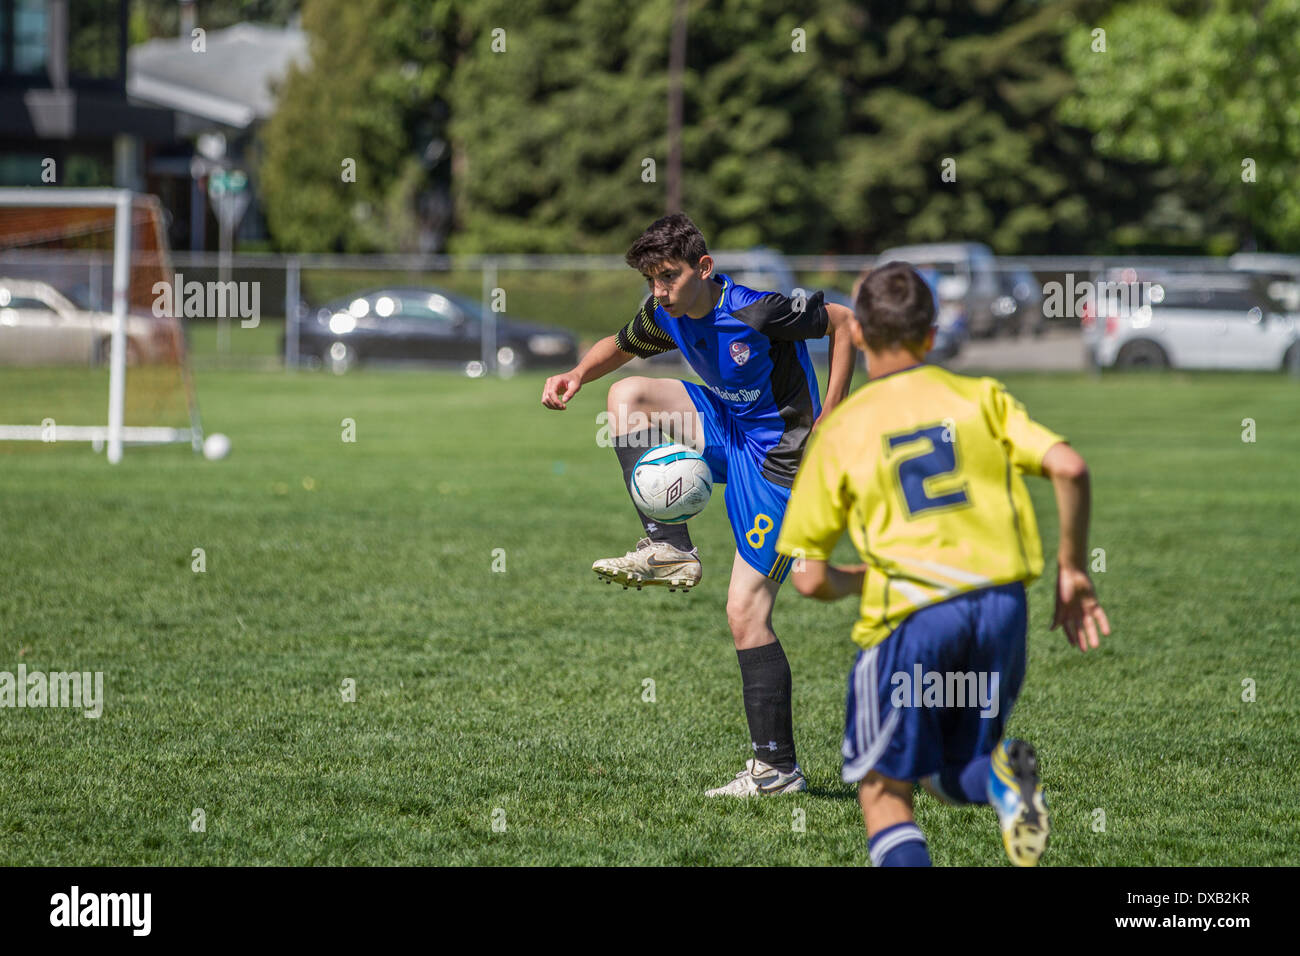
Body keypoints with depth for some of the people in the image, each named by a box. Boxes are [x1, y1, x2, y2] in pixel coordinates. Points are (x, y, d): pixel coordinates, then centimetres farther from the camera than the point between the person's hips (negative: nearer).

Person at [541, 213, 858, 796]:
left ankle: (778, 767, -6)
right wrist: (577, 375, -5)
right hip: (725, 432, 8)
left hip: (775, 458, -8)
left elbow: (844, 321, -14)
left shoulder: (756, 313, -25)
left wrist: (829, 421, -17)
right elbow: (619, 347, 17)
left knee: (745, 610, -10)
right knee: (626, 395, -6)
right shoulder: (666, 315, -3)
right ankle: (669, 551, -8)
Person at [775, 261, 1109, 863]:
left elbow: (809, 579, 3)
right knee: (950, 775, 20)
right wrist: (1072, 569, 8)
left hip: (909, 616, -3)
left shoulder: (842, 430, 6)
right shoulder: (979, 397, 11)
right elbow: (1069, 469, -4)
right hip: (1001, 604, 3)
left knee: (884, 792, 8)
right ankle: (997, 774, -16)